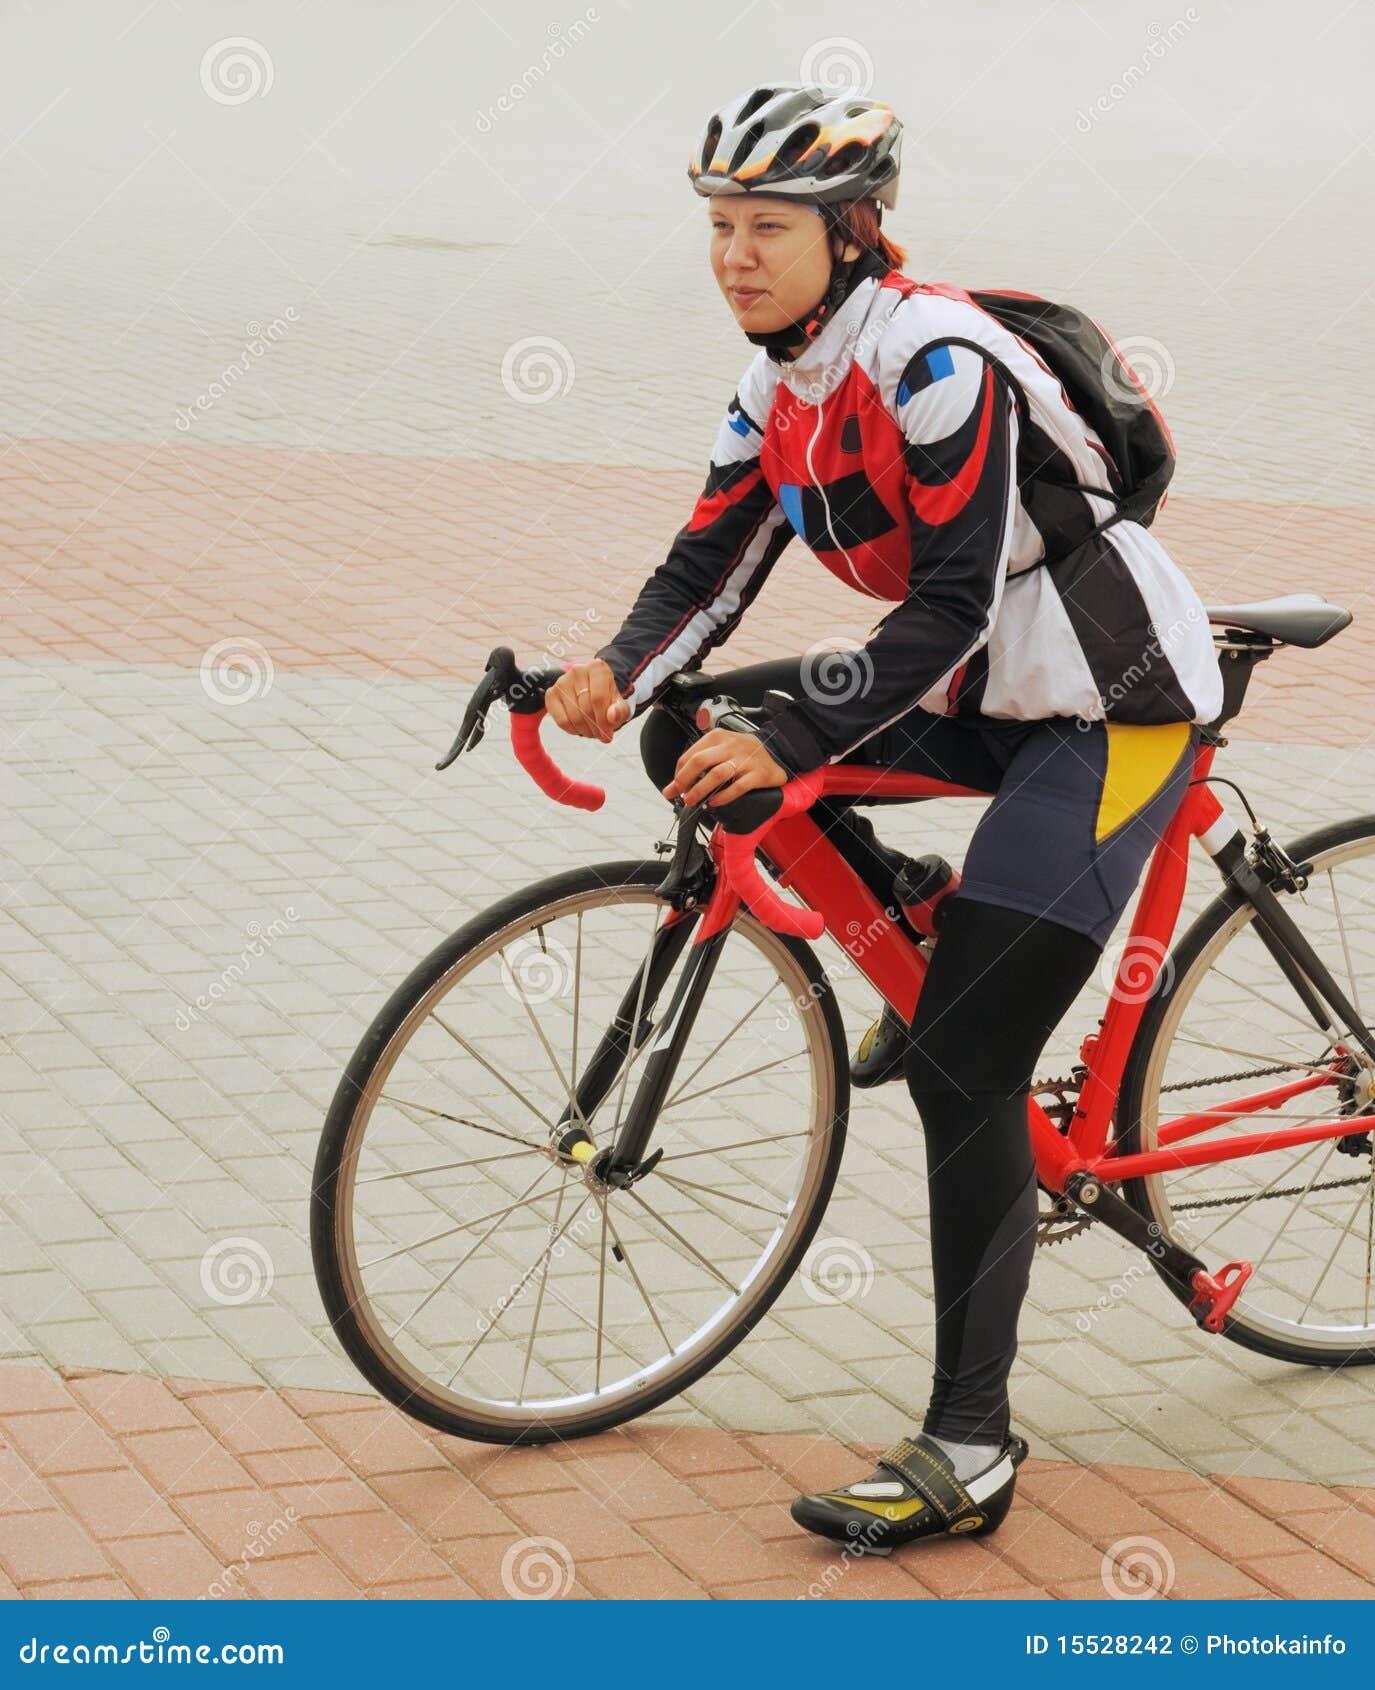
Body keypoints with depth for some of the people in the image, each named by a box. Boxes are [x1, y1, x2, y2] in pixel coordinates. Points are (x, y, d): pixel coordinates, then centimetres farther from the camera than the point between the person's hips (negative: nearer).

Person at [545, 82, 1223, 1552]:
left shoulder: (935, 362, -23)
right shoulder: (781, 386, 3)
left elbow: (949, 607, -27)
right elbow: (710, 565, -1)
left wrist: (785, 746, -33)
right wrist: (618, 674, -21)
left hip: (1112, 708, -9)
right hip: (988, 695, 9)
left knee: (962, 1063, -15)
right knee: (693, 740, 0)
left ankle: (969, 1452, -9)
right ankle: (917, 941, 18)